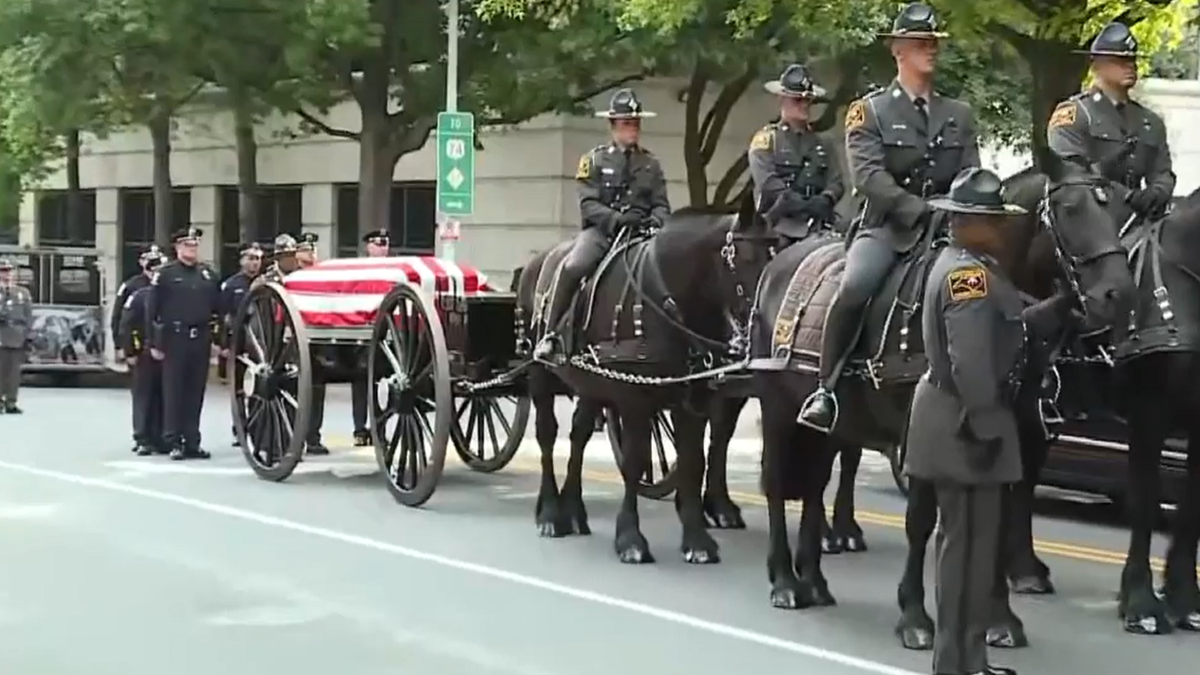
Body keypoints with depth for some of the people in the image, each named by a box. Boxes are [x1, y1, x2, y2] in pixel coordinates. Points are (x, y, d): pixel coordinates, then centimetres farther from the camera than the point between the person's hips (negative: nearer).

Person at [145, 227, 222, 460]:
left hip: (201, 340, 4)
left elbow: (218, 310, 14)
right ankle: (174, 442, 4)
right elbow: (152, 311, -3)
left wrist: (218, 339, 7)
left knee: (196, 393, 6)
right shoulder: (164, 274, -1)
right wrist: (155, 343, -8)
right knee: (174, 391, 0)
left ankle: (192, 442, 11)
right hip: (175, 339, -4)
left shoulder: (209, 274, 12)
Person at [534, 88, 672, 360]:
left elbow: (662, 205, 12)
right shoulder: (594, 159, 9)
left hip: (640, 232, 3)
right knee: (572, 268, -29)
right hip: (601, 229, -2)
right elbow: (588, 204, -2)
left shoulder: (651, 164, 18)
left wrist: (656, 220, -13)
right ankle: (550, 334, -20)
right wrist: (616, 218, -20)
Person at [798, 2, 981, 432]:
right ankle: (825, 389, -22)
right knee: (855, 287, -30)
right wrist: (919, 210, -23)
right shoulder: (869, 110, 4)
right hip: (886, 225, -4)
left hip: (945, 228, 4)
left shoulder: (959, 115, 17)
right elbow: (868, 176, -10)